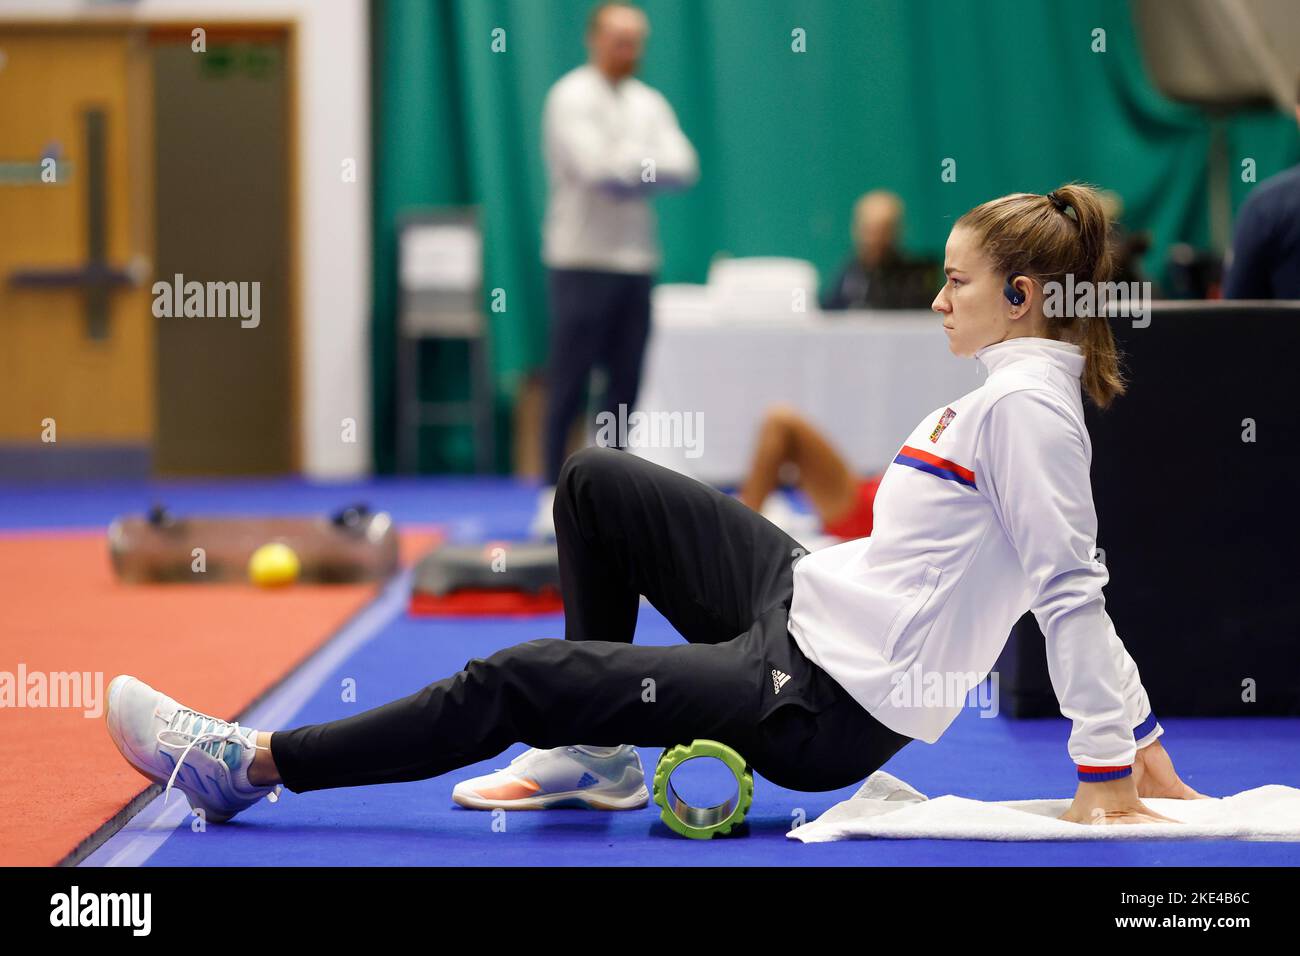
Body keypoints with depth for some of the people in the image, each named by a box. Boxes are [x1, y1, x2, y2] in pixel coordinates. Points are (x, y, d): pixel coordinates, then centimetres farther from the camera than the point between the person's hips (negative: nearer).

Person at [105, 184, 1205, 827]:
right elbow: (1080, 594, 16)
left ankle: (252, 762, 0)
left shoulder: (1028, 401, -18)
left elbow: (1071, 592, -21)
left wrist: (1109, 770, -22)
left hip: (824, 703, -10)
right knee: (597, 480, 14)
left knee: (515, 680, -10)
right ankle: (594, 751, 21)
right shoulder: (1016, 384, 12)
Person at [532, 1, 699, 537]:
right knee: (569, 386, -5)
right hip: (582, 258, -6)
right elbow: (597, 166, -18)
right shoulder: (572, 98, -6)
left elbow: (684, 167, 0)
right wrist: (647, 164, -4)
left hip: (636, 259, 6)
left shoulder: (648, 103, 13)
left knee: (624, 385, 5)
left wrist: (628, 167, -13)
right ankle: (554, 497, -1)